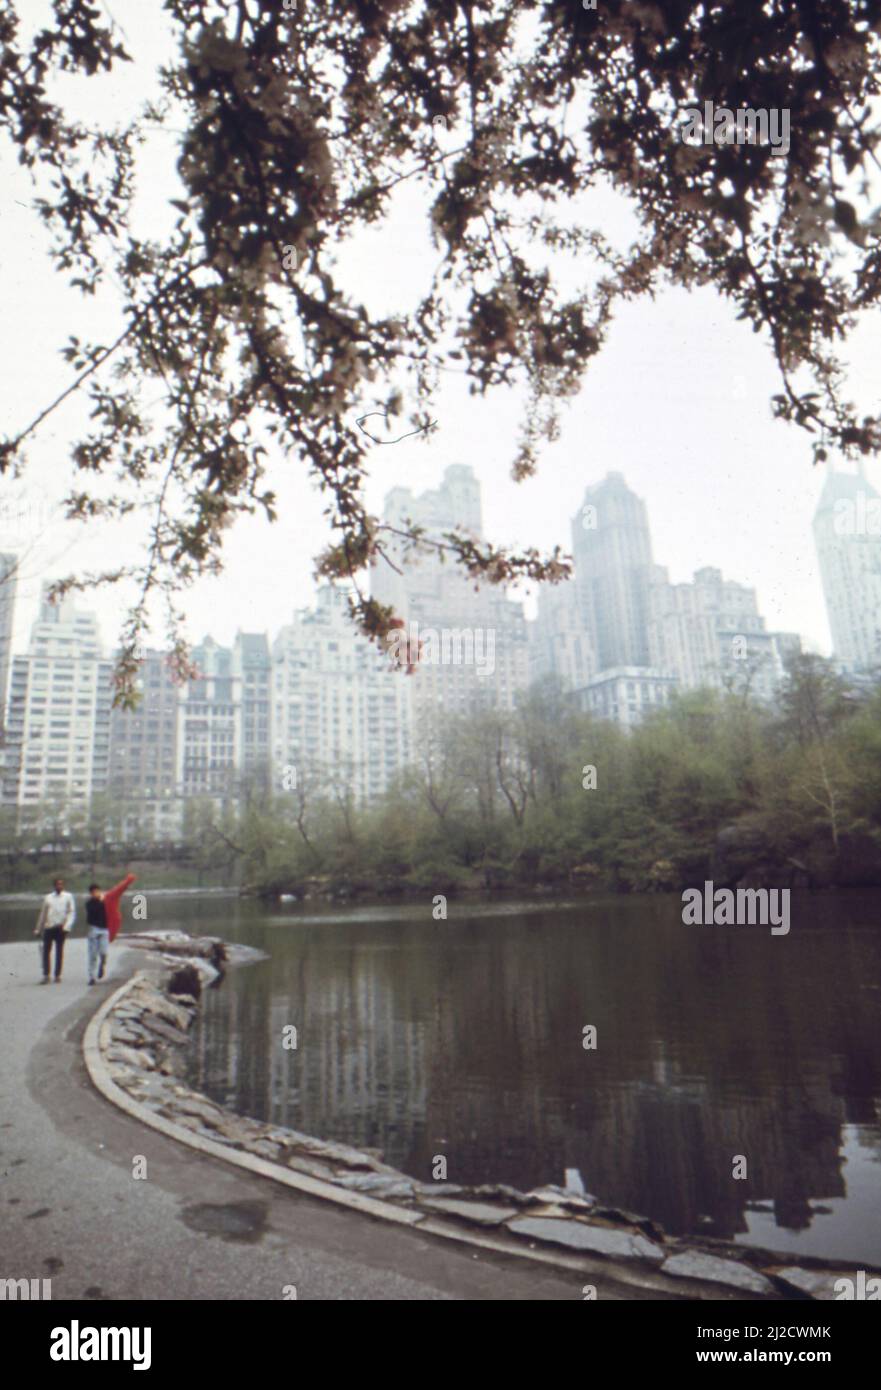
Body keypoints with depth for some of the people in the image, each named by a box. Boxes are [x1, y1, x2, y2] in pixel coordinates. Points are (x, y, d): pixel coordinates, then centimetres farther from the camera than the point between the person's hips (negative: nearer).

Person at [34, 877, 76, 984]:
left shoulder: (68, 897, 3)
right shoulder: (48, 897, 10)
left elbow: (72, 912, -2)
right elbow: (43, 914, 15)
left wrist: (66, 926, -14)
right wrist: (37, 929, 14)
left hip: (60, 928, -2)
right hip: (48, 928, 2)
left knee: (59, 952, 5)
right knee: (46, 952, 0)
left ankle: (57, 976, 12)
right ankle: (46, 976, 7)